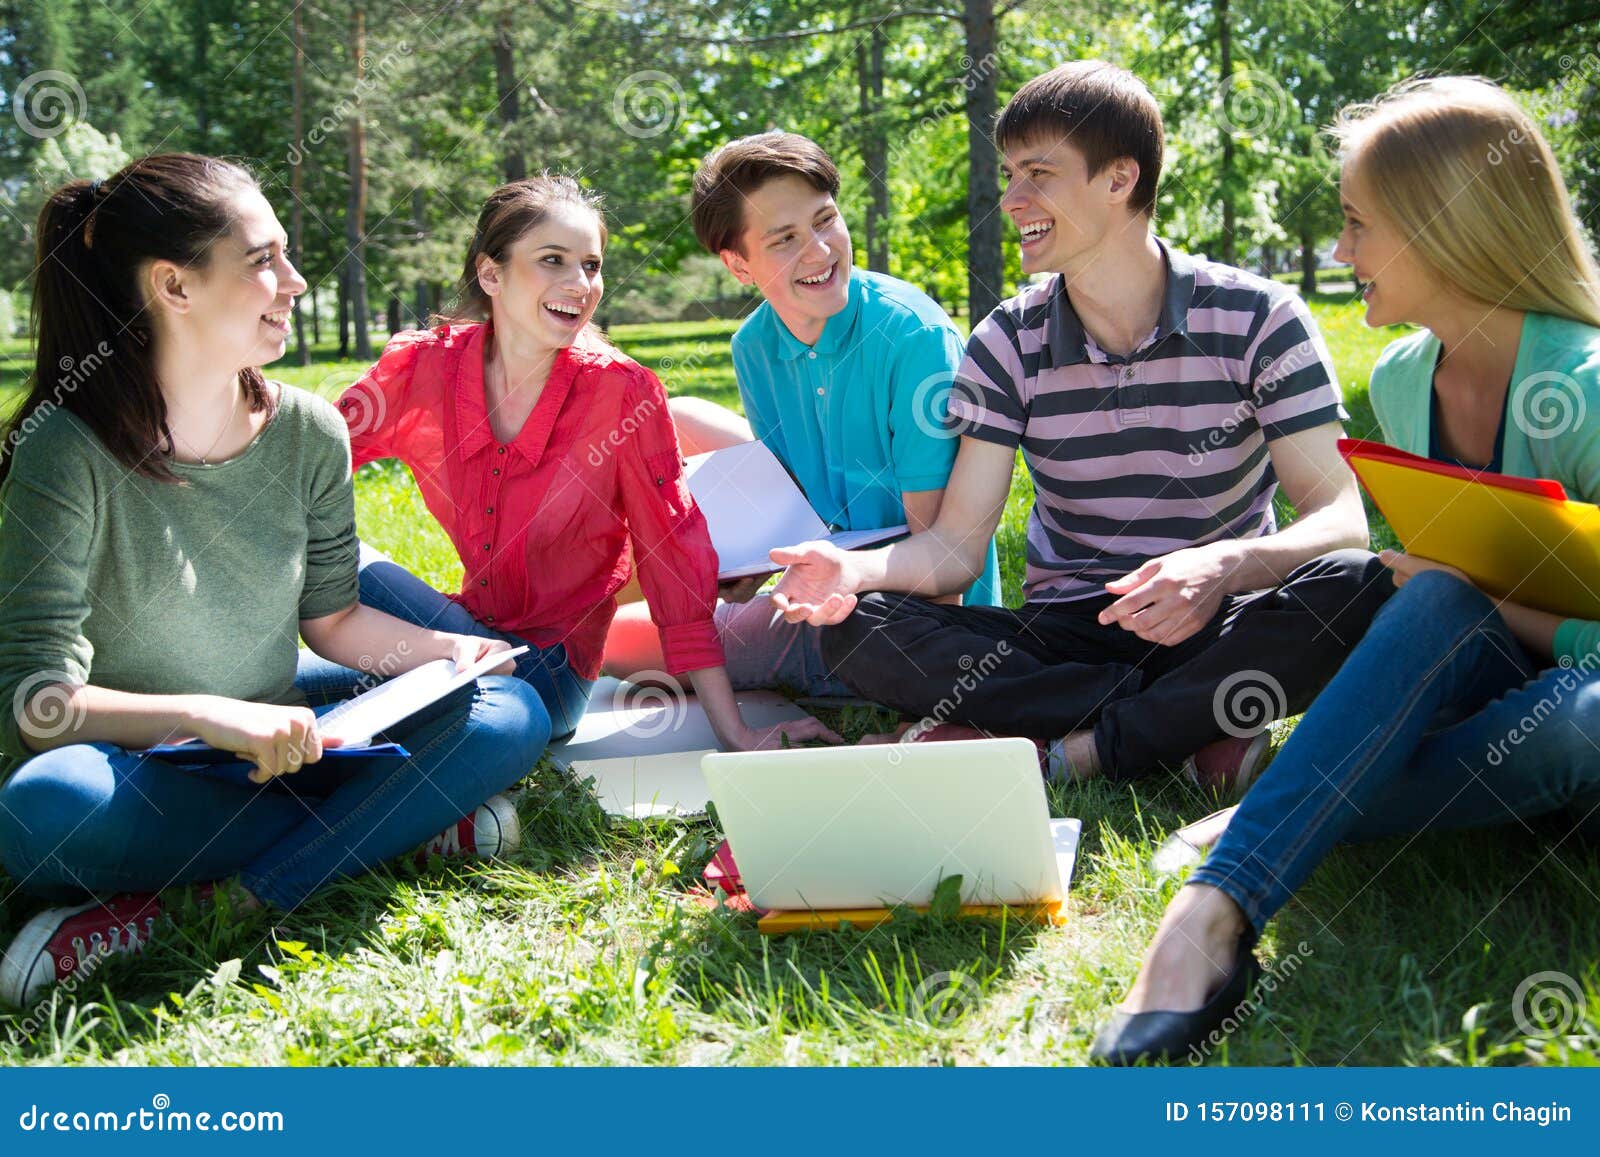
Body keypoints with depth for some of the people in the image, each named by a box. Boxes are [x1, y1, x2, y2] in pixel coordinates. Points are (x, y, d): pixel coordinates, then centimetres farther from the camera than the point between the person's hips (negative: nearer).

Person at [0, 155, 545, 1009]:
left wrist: (440, 649, -7)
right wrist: (210, 716, -33)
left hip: (276, 752, 6)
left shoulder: (309, 433, 0)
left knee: (511, 714, -15)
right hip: (134, 780, -5)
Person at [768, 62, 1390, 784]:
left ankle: (1076, 750, -23)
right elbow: (956, 544, -3)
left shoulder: (1258, 319, -6)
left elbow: (1340, 517, -13)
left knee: (1354, 587, -34)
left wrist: (1225, 565, -35)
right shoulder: (1008, 344, 1)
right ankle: (1189, 721, -22)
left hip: (1213, 629, -2)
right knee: (855, 630, -23)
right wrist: (858, 570, -26)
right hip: (1064, 636, 2)